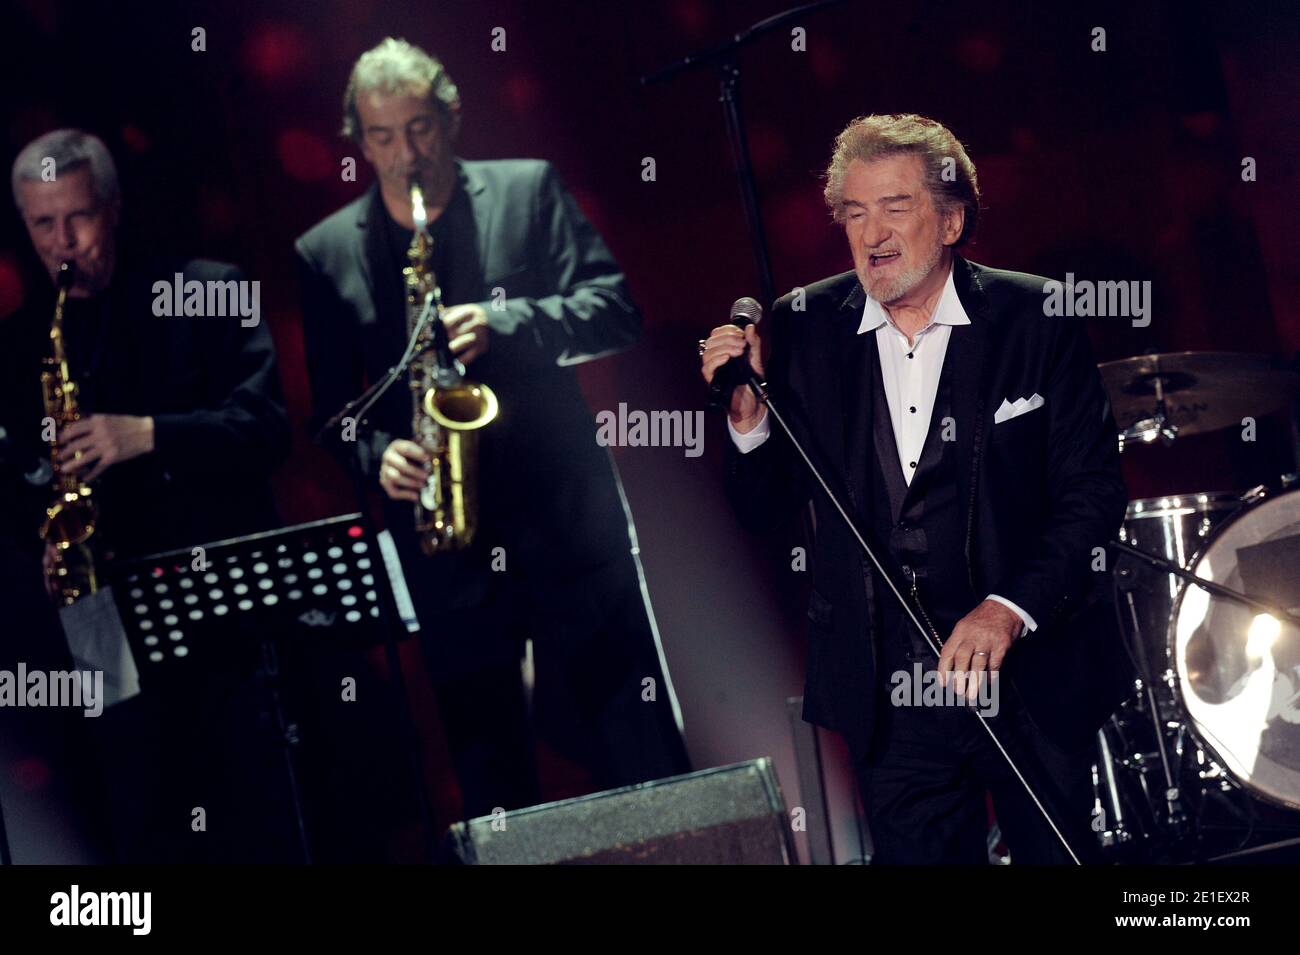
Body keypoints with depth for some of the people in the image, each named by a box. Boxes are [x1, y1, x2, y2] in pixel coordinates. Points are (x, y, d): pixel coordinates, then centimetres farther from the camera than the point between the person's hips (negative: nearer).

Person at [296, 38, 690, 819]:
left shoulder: (529, 191, 4)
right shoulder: (327, 253, 7)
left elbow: (617, 313, -4)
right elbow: (330, 408, 10)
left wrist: (504, 323, -18)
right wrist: (377, 454, -11)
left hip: (568, 519, -1)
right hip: (442, 541, 2)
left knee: (642, 754, 1)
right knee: (490, 781, 8)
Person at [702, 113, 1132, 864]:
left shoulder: (1034, 319, -7)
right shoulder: (803, 329, 0)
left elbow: (1094, 491, -7)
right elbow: (766, 510, 4)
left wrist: (1011, 609, -20)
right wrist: (748, 419, -16)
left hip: (1031, 675, -1)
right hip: (888, 685, 1)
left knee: (1056, 850, 12)